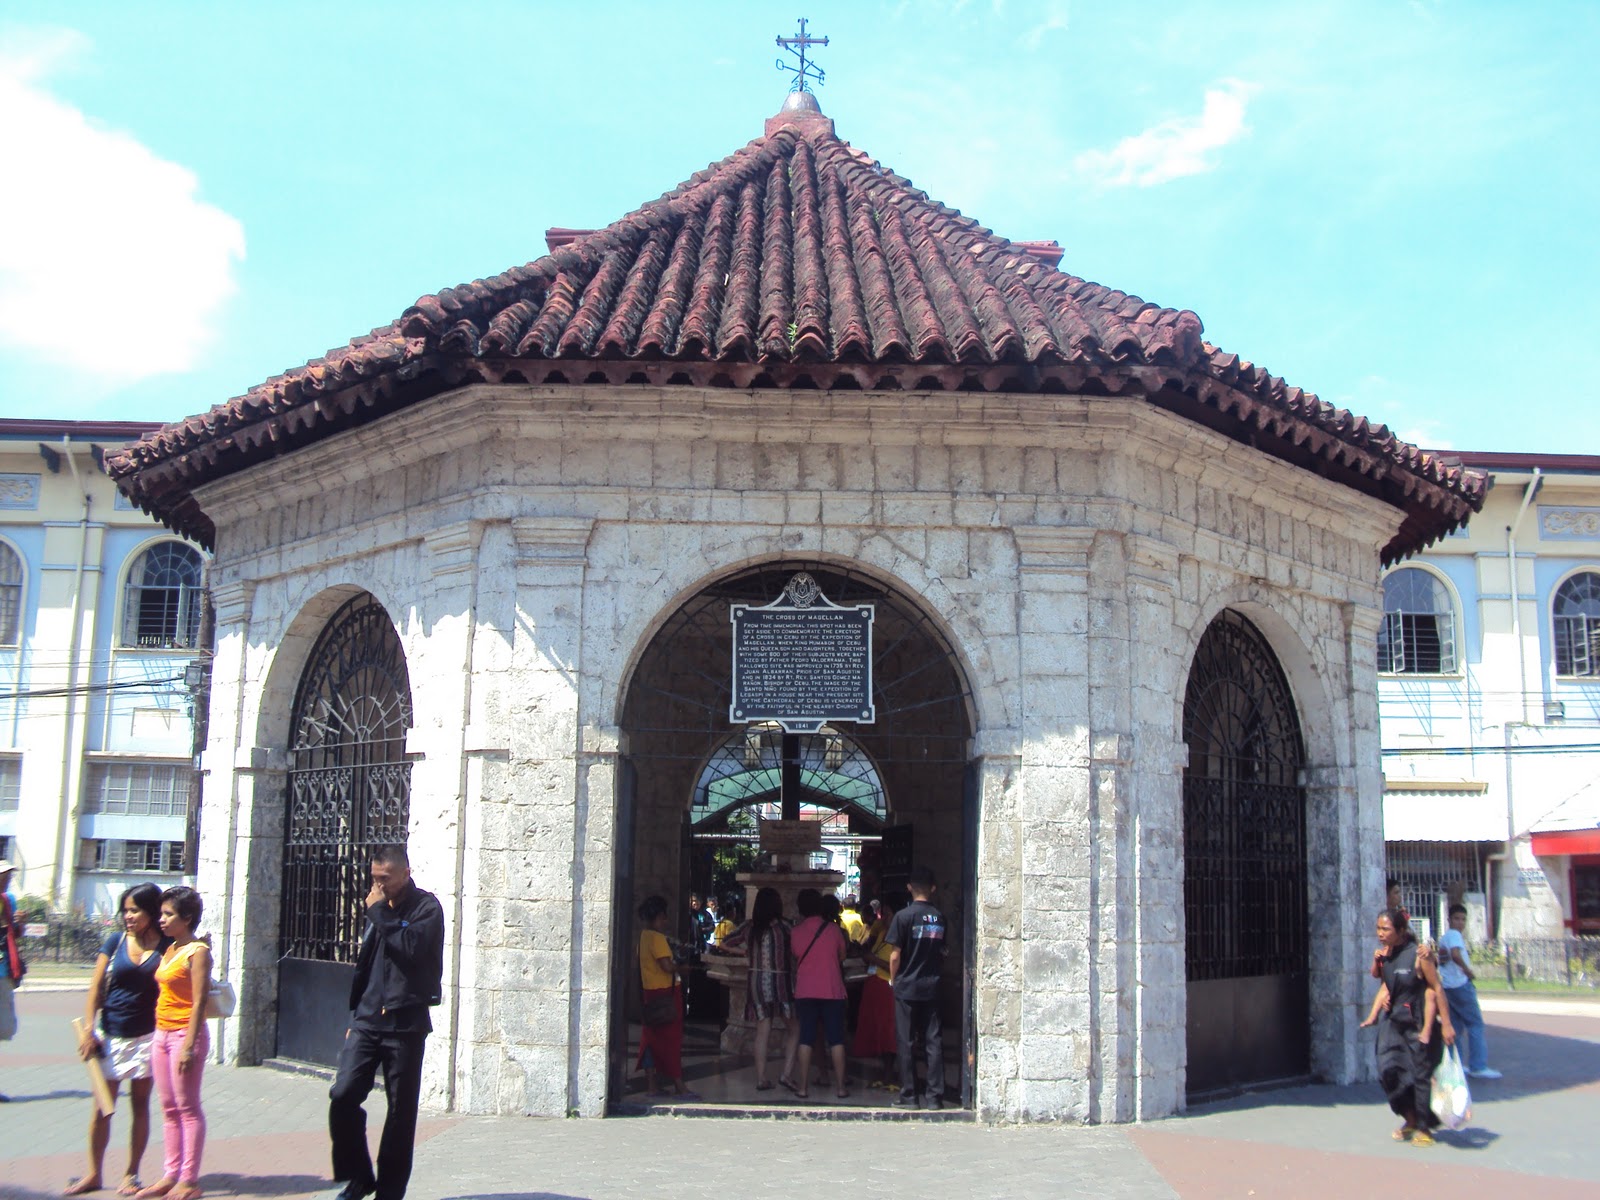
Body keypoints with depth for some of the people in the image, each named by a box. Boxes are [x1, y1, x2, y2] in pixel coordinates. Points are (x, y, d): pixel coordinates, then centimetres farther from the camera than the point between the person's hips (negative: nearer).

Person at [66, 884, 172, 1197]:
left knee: (140, 1105, 6)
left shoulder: (167, 947, -3)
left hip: (147, 1037, -2)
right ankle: (94, 1174, 17)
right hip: (112, 1036, 2)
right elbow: (96, 988, 2)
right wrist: (88, 1029, -4)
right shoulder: (115, 942, 2)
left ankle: (132, 1174, 16)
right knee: (102, 1106, 5)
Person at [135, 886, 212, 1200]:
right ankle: (171, 1174, 17)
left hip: (185, 1034, -8)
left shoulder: (197, 952, -12)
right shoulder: (169, 949, 12)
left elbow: (199, 1001, -16)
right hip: (162, 1034, 8)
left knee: (187, 1107, -2)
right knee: (169, 1108, 11)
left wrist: (189, 1045, -21)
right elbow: (163, 993, 15)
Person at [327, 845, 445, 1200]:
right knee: (343, 1095, -8)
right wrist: (355, 1014, 19)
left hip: (406, 1024, -5)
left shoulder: (426, 907, -4)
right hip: (368, 1021, 5)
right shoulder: (380, 908, 14)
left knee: (401, 1111, 1)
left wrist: (379, 913, -13)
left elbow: (411, 948, -22)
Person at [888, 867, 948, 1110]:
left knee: (905, 1043, 3)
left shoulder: (904, 916, -9)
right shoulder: (939, 917, 3)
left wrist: (893, 980, 6)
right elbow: (943, 952, 9)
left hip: (907, 987, -3)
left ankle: (908, 1096, 5)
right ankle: (934, 1096, 5)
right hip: (932, 987, 3)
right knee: (933, 1042, 5)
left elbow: (895, 956, -9)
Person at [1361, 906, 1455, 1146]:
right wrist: (1373, 1015, 7)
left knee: (1420, 1074, 1)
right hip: (1394, 1022, 6)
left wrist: (1446, 1024, -14)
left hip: (1417, 1023, -6)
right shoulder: (1387, 954, 4)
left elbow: (1436, 990, -13)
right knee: (1389, 1069, 1)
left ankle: (1424, 1128, 16)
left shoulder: (1418, 955, -16)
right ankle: (1411, 1120, 19)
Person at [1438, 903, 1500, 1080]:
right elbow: (1455, 954, -28)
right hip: (1460, 984, -9)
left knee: (1455, 1025, 12)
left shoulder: (1444, 937, 18)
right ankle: (1478, 1067, -8)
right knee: (1475, 1024, -5)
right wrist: (1469, 971, -18)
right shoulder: (1455, 935, -11)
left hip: (1447, 986, 9)